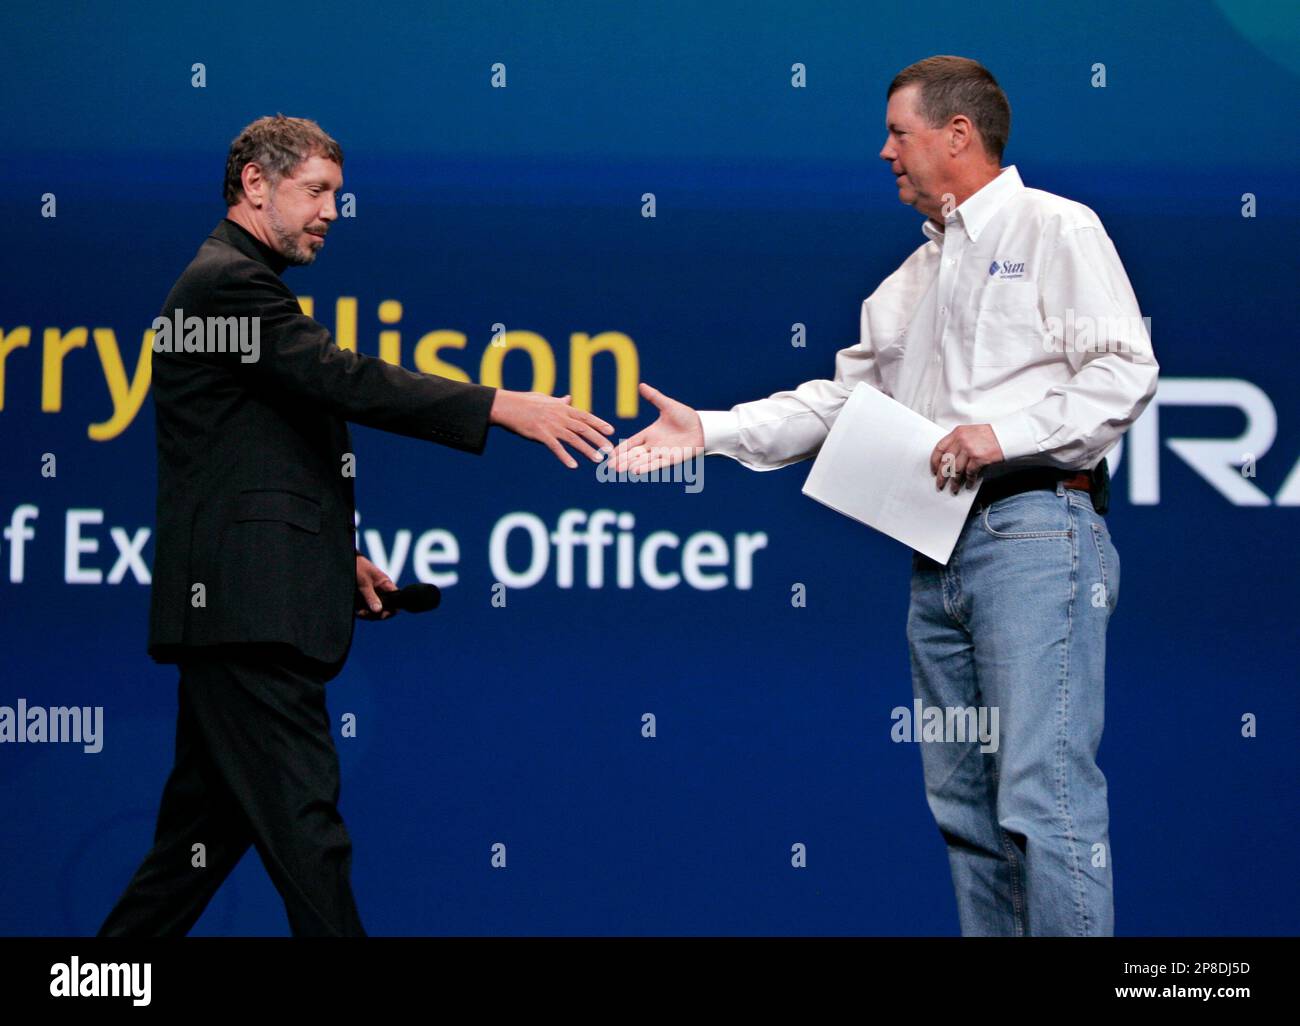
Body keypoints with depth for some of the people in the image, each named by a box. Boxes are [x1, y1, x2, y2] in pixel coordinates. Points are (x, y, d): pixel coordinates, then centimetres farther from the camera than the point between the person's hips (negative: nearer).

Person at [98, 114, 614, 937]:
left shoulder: (238, 283, 23)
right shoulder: (228, 282, -10)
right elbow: (345, 381, -22)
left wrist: (339, 557, 16)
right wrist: (504, 407, -25)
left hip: (238, 617, 11)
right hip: (250, 616, -11)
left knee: (205, 835, 13)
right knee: (305, 834, -11)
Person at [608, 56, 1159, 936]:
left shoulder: (1054, 230, 1)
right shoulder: (914, 278, 25)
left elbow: (1124, 371, -8)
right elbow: (843, 396, 21)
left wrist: (1006, 434, -17)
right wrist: (711, 431, 12)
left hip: (1035, 533, -9)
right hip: (938, 549, 9)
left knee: (1044, 796, -14)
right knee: (962, 800, 7)